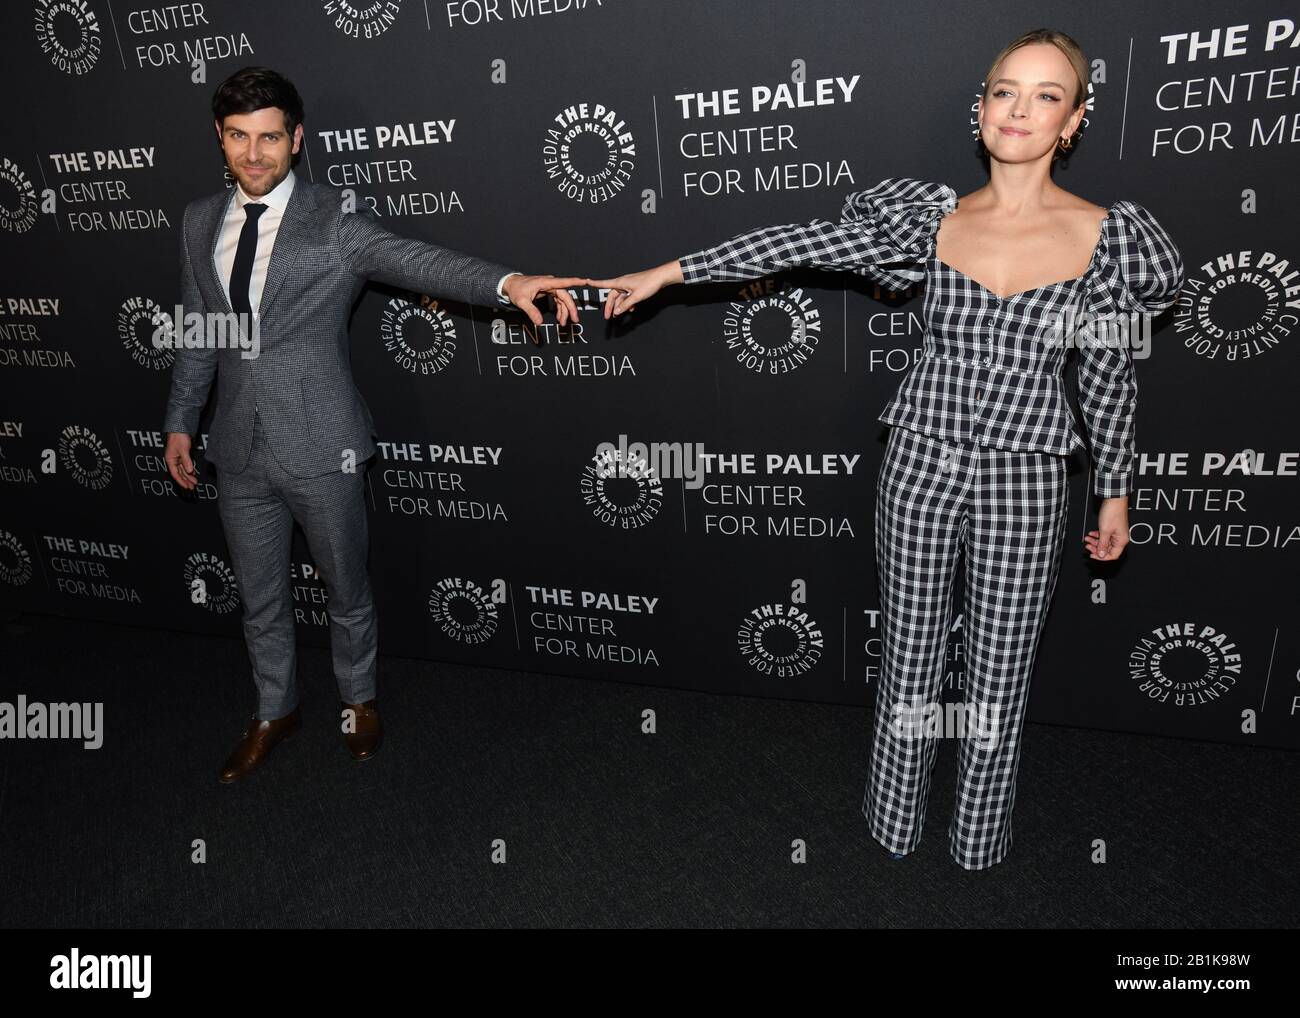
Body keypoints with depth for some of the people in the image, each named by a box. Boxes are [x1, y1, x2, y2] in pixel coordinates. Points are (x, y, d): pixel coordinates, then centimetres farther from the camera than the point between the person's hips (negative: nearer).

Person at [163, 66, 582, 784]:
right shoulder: (200, 222, 7)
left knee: (346, 588, 12)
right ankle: (275, 712, 41)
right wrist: (180, 421, 16)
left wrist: (506, 282, -43)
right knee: (259, 597, 18)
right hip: (240, 449, 4)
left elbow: (417, 261, -25)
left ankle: (359, 700, 39)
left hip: (320, 447, -4)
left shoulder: (336, 222, -9)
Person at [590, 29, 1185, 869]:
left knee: (1001, 681, 11)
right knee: (909, 664, 14)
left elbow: (1110, 374, 4)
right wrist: (667, 273, -6)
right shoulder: (933, 219, -2)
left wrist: (1116, 491, 9)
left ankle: (979, 845, 35)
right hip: (920, 464, 1)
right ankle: (895, 829, 35)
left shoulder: (1106, 236, -4)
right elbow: (797, 244, -5)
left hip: (1023, 483, -1)